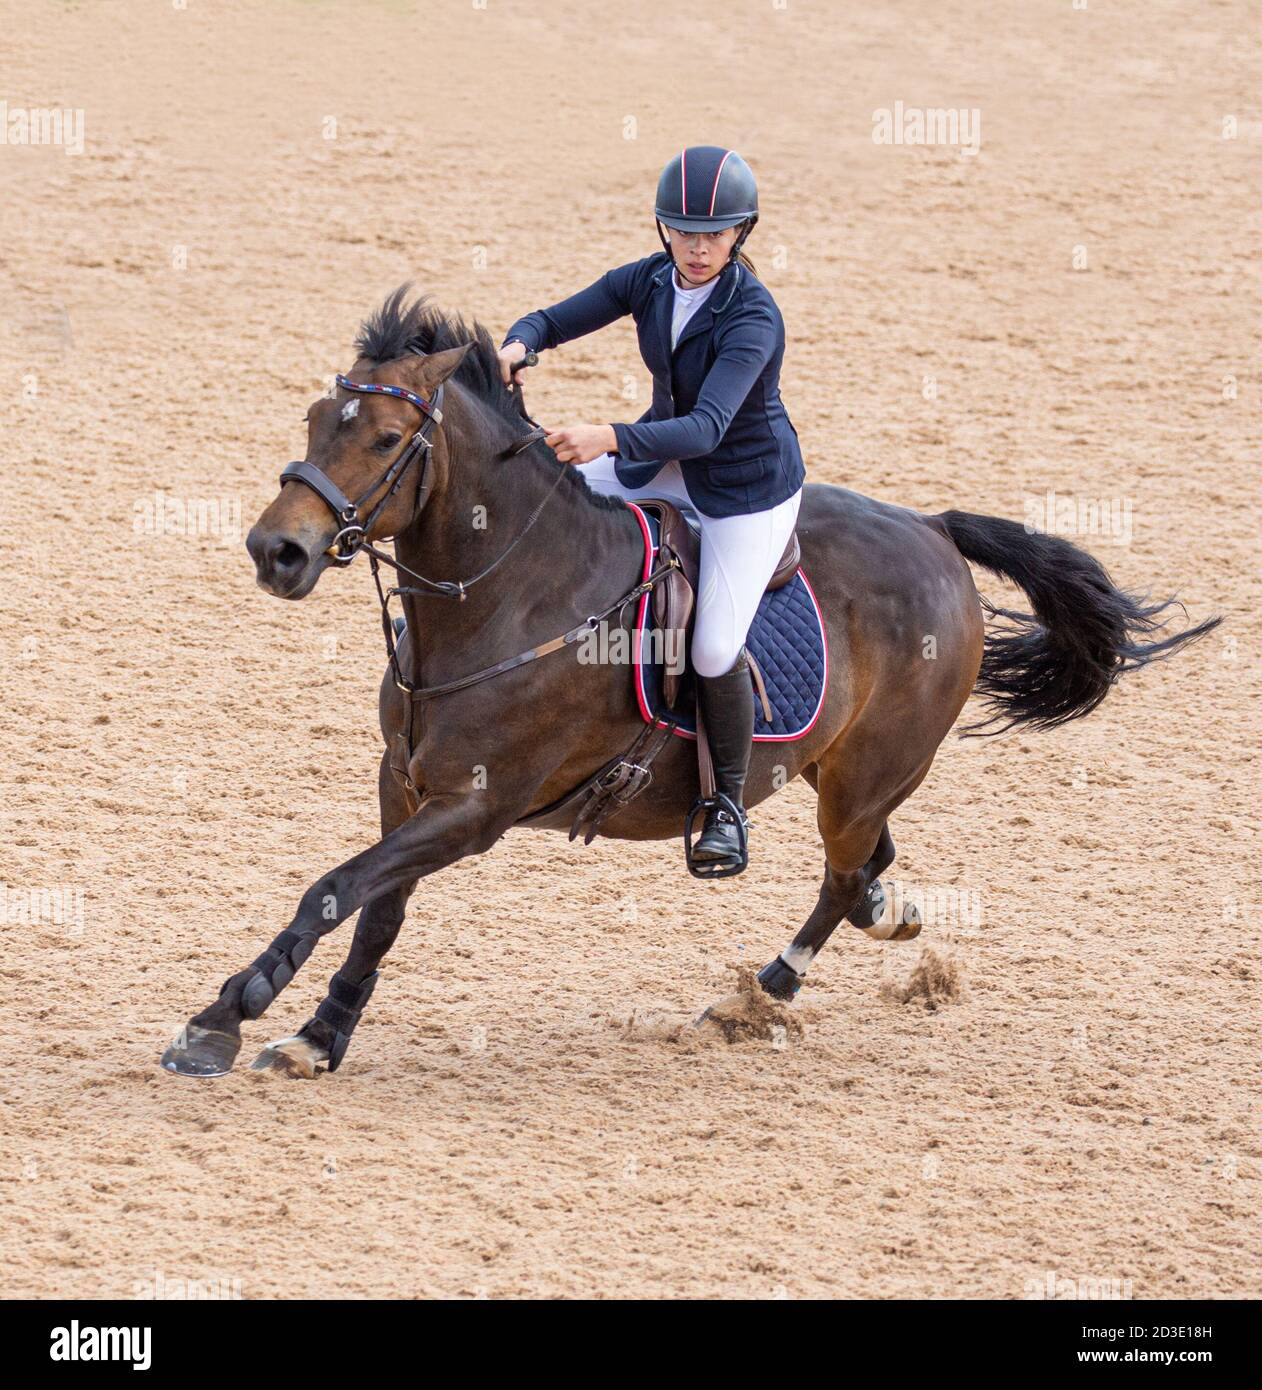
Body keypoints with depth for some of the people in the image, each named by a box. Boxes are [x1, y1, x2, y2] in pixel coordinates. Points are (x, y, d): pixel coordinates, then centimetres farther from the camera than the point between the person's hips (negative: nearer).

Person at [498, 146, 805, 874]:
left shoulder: (753, 318, -31)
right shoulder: (649, 281, -12)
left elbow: (706, 428, -41)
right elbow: (554, 321, -6)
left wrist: (610, 439, -55)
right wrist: (517, 346, -31)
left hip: (749, 485, -7)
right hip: (667, 461, 7)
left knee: (714, 651, -14)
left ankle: (729, 805, 7)